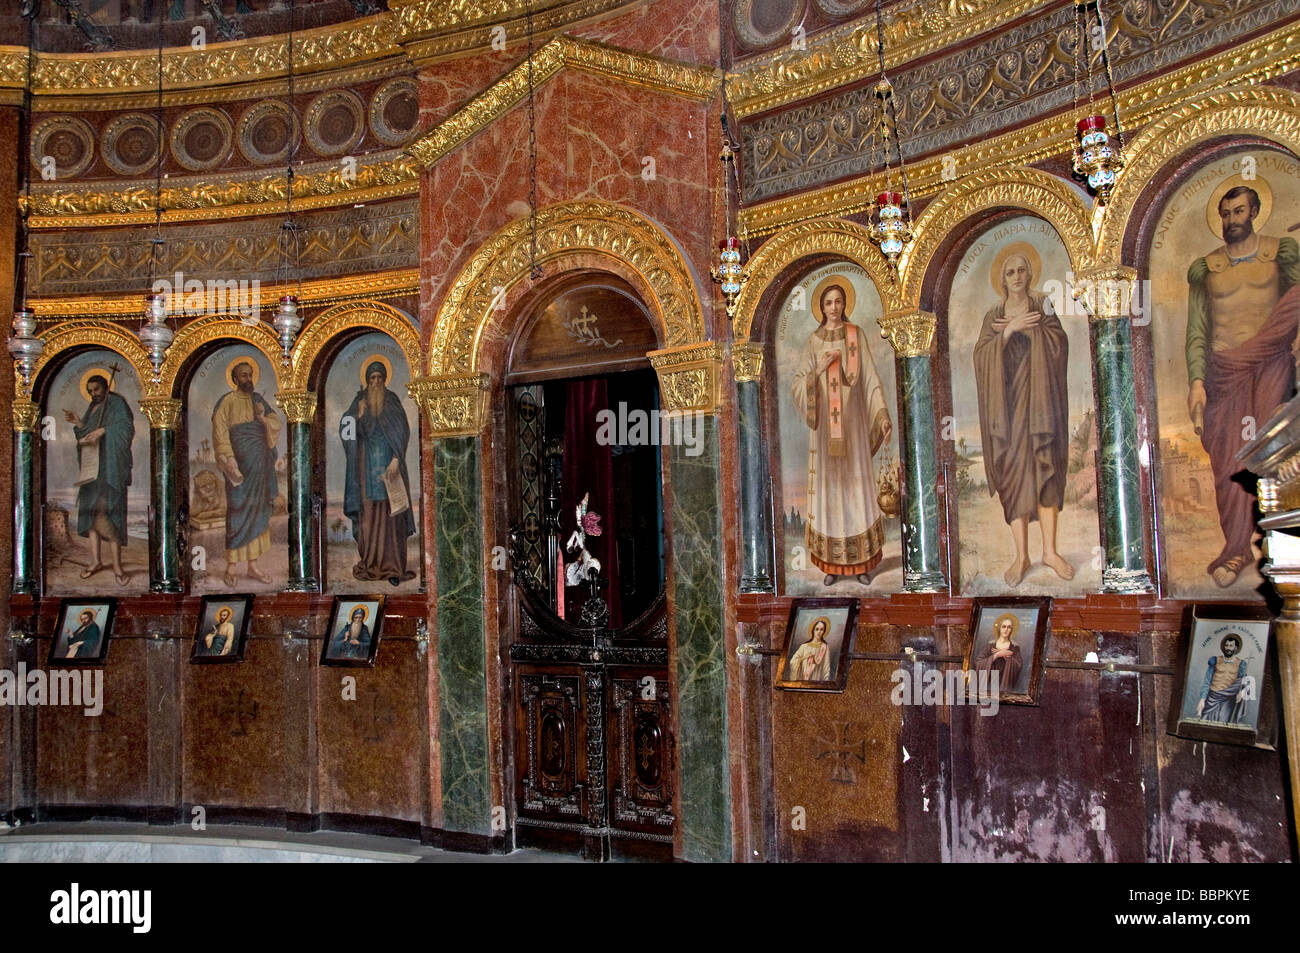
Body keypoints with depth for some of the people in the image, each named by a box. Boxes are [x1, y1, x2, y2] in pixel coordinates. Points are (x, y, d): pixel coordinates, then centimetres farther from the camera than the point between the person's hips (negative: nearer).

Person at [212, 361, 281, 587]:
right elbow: (220, 431, -9)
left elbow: (277, 424, 11)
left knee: (257, 511, 7)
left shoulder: (259, 399, 14)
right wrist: (228, 458, -19)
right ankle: (231, 565, 1)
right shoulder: (227, 401, -2)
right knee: (238, 510, -5)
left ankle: (253, 565, 13)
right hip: (241, 462, -5)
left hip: (262, 462, 5)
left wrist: (262, 417, -9)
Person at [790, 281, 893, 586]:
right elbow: (798, 383, 2)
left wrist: (883, 414, -14)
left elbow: (871, 376, -4)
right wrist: (820, 368, -15)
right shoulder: (813, 340, 6)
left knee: (857, 486, 0)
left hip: (852, 420, -1)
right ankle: (833, 564, 10)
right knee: (828, 487, 3)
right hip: (824, 422, 1)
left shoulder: (856, 334, 3)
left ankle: (862, 562, 9)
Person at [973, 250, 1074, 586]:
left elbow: (1058, 346, -8)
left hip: (1039, 403, 0)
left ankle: (1050, 551, 9)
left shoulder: (1042, 308, 8)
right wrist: (1010, 329, -19)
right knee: (1014, 475, -1)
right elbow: (982, 356, -7)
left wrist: (1022, 328, -10)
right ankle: (1021, 556, 4)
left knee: (1046, 474, 0)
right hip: (1007, 405, 0)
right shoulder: (993, 317, 9)